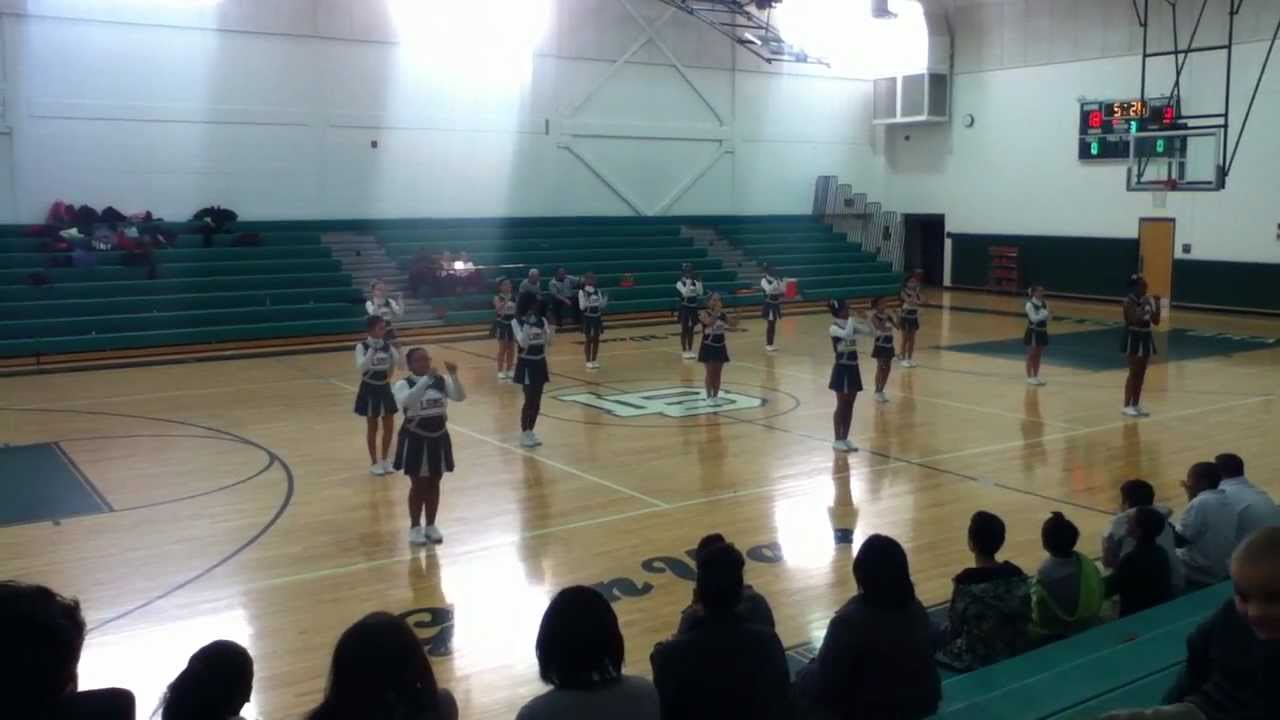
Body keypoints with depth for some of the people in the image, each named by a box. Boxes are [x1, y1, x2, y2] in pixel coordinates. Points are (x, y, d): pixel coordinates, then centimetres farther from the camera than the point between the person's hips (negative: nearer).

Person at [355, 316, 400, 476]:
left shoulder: (387, 346, -1)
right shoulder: (362, 346, -14)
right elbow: (361, 367, -27)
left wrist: (396, 348, -19)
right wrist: (372, 350, -34)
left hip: (385, 389, 5)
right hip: (370, 390, -4)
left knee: (389, 426, 9)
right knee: (372, 427, 6)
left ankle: (385, 459, 26)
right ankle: (374, 462, 19)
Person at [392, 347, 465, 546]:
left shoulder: (441, 380, -2)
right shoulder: (404, 384, -13)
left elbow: (460, 397, -14)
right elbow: (407, 401, -33)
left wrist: (454, 376, -29)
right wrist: (426, 379, -40)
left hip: (438, 439, 4)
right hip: (415, 440, -4)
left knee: (433, 484, 13)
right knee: (418, 485, 6)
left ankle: (431, 526, 26)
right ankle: (415, 527, 21)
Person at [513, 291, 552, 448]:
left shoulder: (542, 320, 3)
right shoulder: (517, 322, -11)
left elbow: (548, 341, 1)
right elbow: (523, 343, -22)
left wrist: (549, 328, -15)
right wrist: (527, 325, -28)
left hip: (540, 363, 6)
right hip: (527, 364, -6)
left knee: (537, 401, 10)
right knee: (530, 400, -6)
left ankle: (530, 432, 21)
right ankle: (524, 434, 6)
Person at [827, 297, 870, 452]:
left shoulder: (851, 324, 8)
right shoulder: (834, 328, -15)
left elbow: (868, 329, 5)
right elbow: (846, 334, -34)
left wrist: (856, 318, -3)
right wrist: (851, 318, -21)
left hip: (853, 368, 7)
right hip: (842, 369, -7)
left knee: (849, 406, 11)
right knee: (841, 406, -1)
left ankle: (845, 439, 19)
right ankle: (837, 440, 9)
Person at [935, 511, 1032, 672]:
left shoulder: (966, 584, -25)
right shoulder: (1019, 577, -8)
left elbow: (954, 630, -15)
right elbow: (1025, 621, 2)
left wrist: (938, 635, 6)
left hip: (977, 661, -6)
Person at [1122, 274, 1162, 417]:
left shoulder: (1148, 301, 7)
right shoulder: (1129, 302, -13)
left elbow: (1156, 322, 6)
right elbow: (1134, 320, -24)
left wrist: (1157, 305, -3)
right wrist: (1144, 307, -25)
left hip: (1146, 337, 7)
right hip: (1133, 338, -7)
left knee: (1141, 373, 9)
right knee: (1133, 373, -6)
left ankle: (1136, 404, 16)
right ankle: (1127, 405, 0)